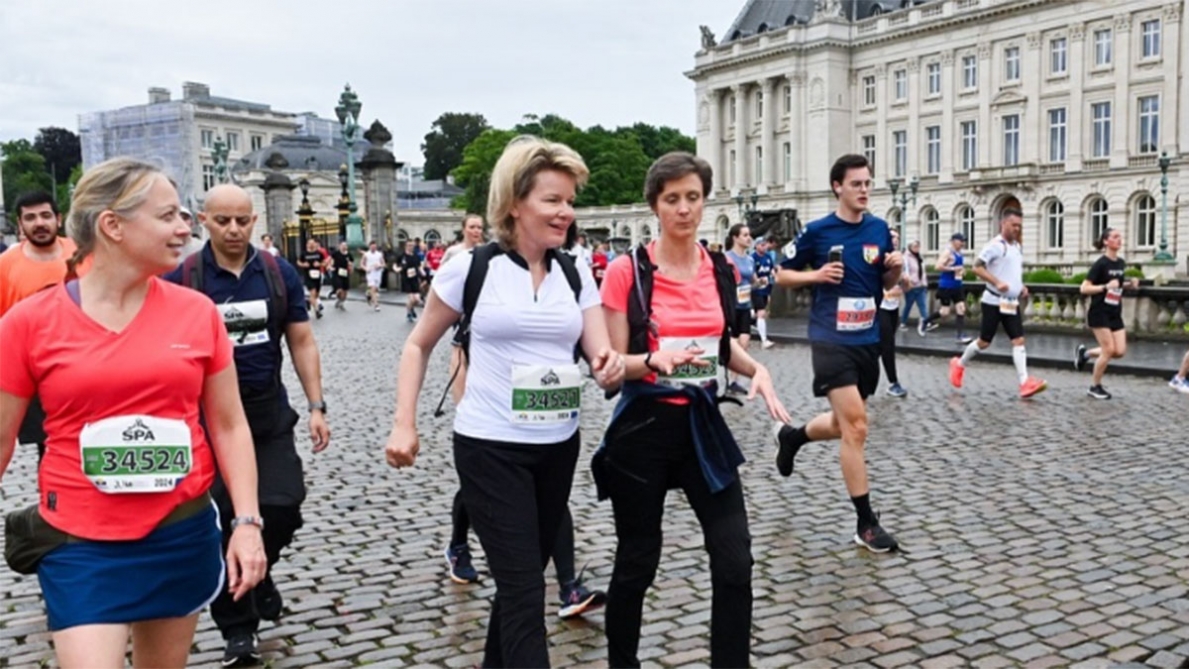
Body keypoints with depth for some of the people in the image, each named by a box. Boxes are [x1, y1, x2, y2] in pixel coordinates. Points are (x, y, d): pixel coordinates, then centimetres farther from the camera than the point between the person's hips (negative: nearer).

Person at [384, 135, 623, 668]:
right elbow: (418, 346, 3)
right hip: (490, 447, -5)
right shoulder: (470, 268, -8)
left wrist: (612, 368, -26)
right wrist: (404, 424, -5)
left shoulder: (576, 273, 3)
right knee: (525, 588, -6)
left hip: (558, 445, 5)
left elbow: (601, 355, -2)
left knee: (521, 577, 19)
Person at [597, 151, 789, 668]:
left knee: (735, 561, 0)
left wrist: (756, 369, 1)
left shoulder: (720, 271, 4)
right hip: (643, 427, -4)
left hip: (703, 424, 4)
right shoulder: (627, 270, -10)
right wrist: (653, 360, -29)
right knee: (636, 562, 9)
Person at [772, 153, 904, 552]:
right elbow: (781, 275, 1)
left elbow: (887, 285, 15)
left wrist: (895, 268, -6)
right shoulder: (817, 231, -7)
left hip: (868, 340, 6)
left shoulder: (880, 229, 6)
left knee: (845, 425, 18)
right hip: (832, 340, -6)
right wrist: (817, 275, -16)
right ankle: (866, 523, -2)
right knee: (856, 428, -12)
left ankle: (791, 436, 48)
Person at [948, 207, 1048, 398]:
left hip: (1012, 303, 7)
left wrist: (1022, 287, 10)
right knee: (984, 341, 1)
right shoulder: (995, 245, -12)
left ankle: (1025, 383, -11)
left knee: (1019, 340, -5)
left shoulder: (1017, 247, 14)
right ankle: (959, 364, 25)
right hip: (994, 301, -7)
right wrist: (997, 283, -27)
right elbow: (977, 267, -18)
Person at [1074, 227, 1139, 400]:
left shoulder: (1121, 264, 8)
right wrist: (1106, 287, -26)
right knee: (1109, 350, -8)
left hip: (1115, 314, 7)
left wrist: (1130, 284, 5)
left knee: (1120, 351, -2)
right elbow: (1084, 288, -15)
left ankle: (1086, 353, 21)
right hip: (1099, 313, -7)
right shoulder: (1101, 264, -12)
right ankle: (1095, 387, 8)